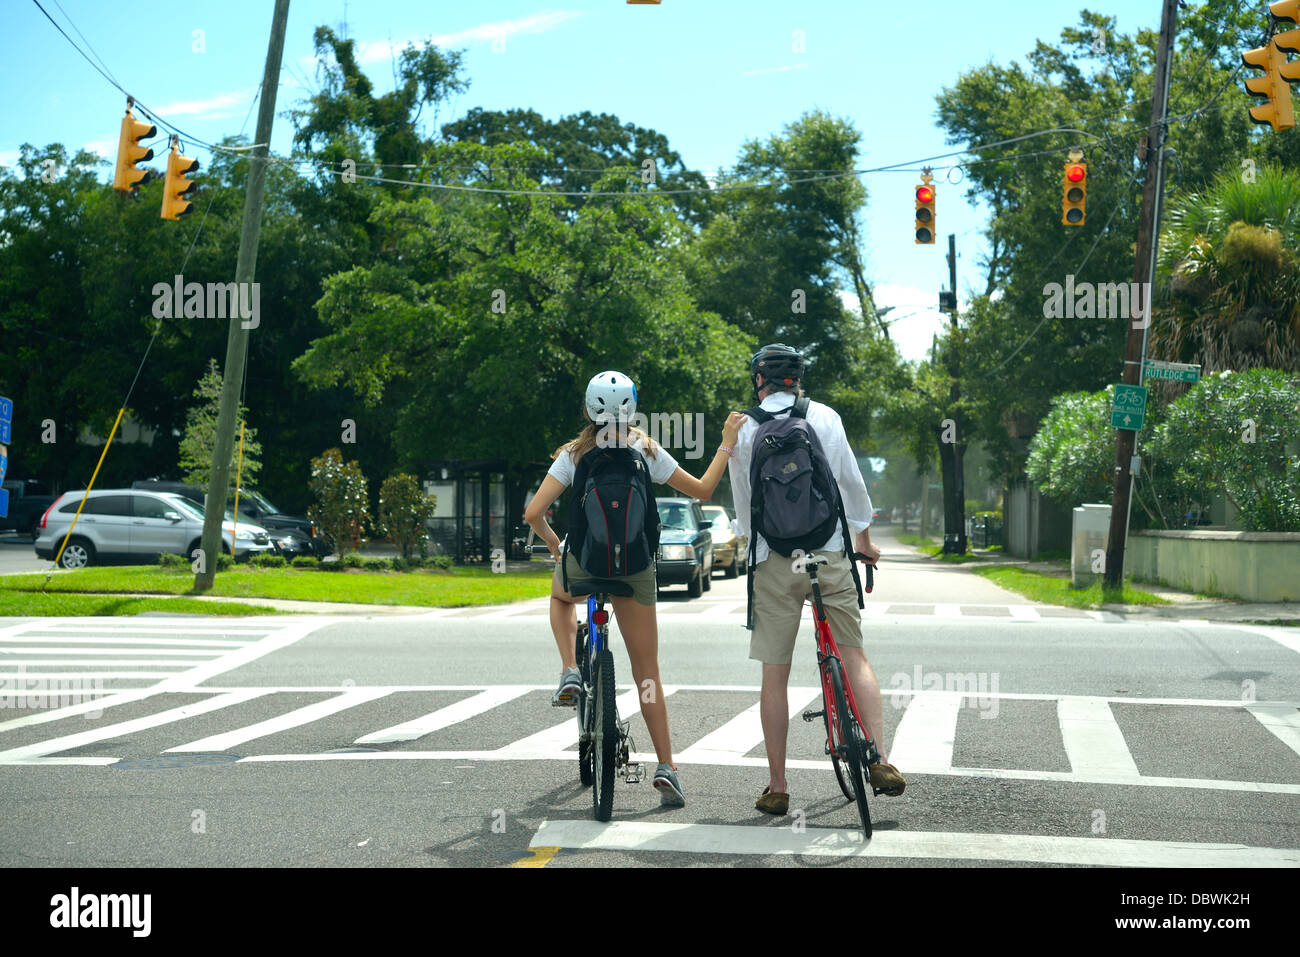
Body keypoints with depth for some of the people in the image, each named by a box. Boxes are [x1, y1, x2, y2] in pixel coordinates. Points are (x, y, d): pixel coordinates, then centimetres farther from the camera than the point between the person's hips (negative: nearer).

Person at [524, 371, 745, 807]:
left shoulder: (574, 454, 0)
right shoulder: (646, 451, 1)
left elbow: (533, 513, -5)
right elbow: (702, 490, 9)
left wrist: (554, 546, 13)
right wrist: (727, 444, 17)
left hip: (582, 562, 0)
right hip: (635, 565, 0)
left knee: (560, 596, 38)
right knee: (647, 672, 8)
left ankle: (570, 674, 16)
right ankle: (665, 767, 1)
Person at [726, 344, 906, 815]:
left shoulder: (744, 428, 4)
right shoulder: (825, 417, 6)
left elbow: (742, 501, 11)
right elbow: (852, 482, 9)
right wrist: (864, 540, 23)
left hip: (774, 560, -1)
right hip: (829, 554, 1)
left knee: (774, 675, 4)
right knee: (854, 657, 8)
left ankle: (777, 786, 5)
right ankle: (880, 761, -7)